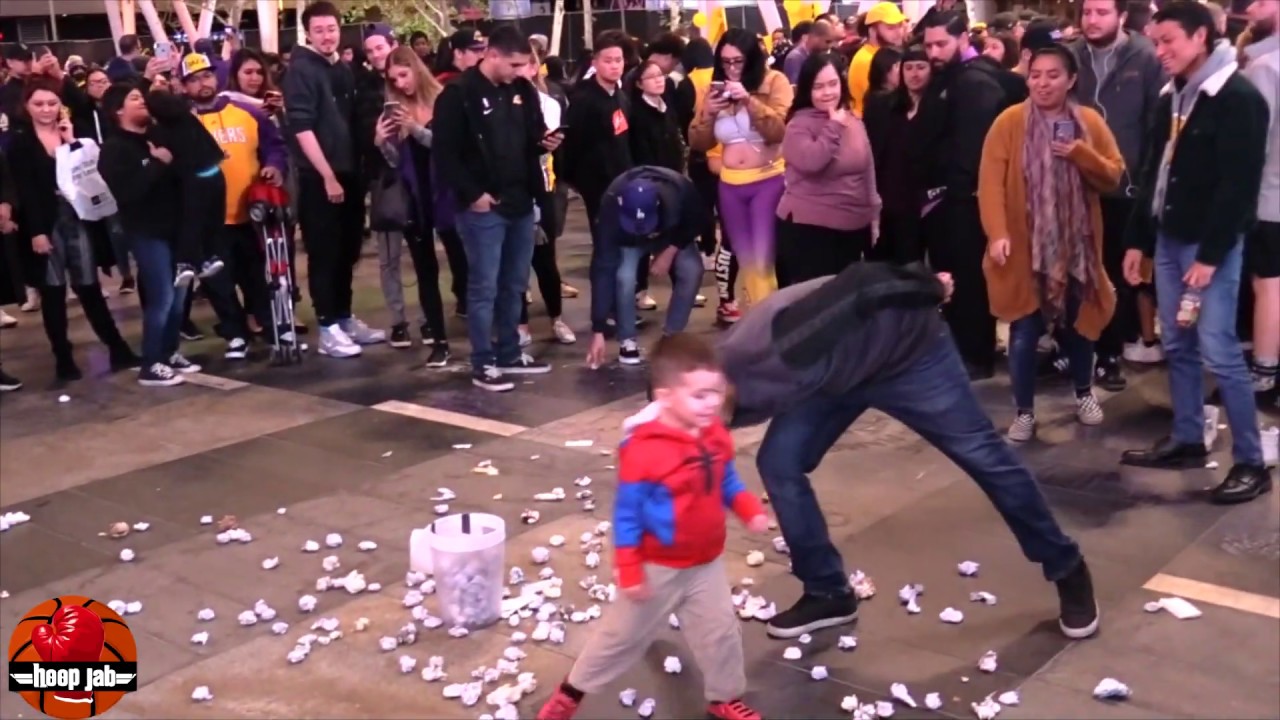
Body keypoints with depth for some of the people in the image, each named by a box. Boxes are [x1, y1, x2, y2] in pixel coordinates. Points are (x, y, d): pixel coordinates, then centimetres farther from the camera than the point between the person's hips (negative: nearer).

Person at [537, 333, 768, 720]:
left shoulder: (716, 436, -8)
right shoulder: (643, 450, -28)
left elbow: (727, 481, 9)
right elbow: (627, 513, -19)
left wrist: (749, 509, -10)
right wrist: (629, 570, -17)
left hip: (707, 563, 5)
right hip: (658, 568, -5)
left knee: (721, 631, 14)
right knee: (623, 633, 11)